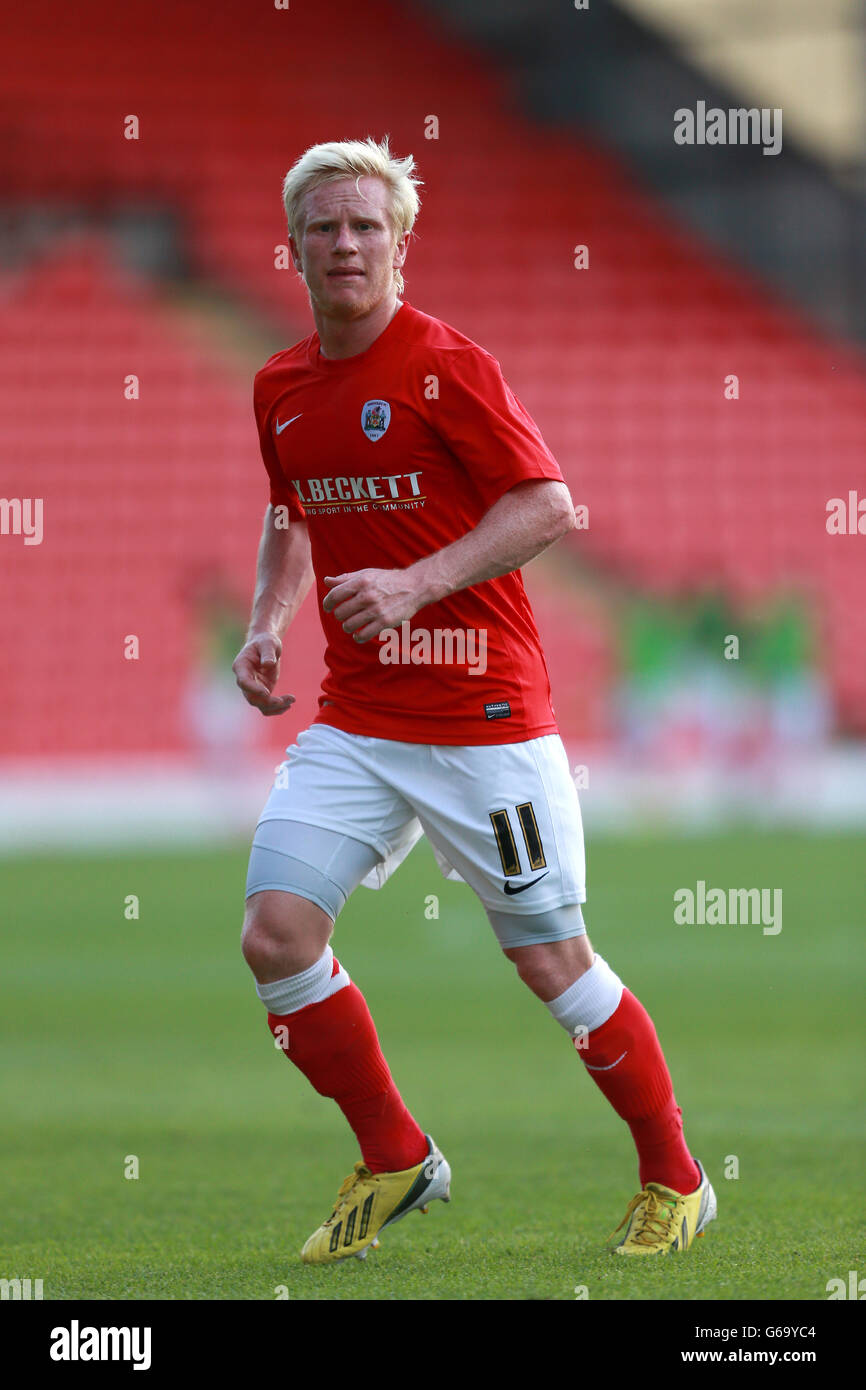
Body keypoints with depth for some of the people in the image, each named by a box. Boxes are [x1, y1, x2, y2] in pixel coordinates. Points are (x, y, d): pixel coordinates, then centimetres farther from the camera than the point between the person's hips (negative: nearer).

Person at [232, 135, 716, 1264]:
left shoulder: (447, 365, -11)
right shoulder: (280, 388, 9)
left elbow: (547, 503, -14)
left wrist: (416, 584, -22)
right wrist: (267, 623, 10)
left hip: (483, 712, -6)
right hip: (354, 718, 6)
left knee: (552, 960, -2)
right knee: (277, 935, -9)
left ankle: (674, 1180, 17)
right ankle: (396, 1160, 10)